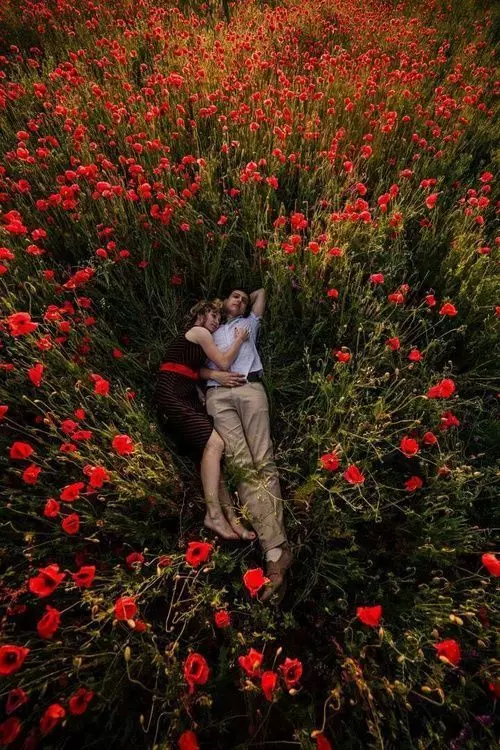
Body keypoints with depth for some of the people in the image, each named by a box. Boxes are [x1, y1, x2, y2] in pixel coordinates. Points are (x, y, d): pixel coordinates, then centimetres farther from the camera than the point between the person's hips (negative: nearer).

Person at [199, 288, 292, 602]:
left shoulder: (249, 324, 34)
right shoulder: (210, 333, 33)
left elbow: (262, 292, 41)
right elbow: (197, 367, 20)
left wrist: (247, 298, 50)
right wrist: (217, 375, 2)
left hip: (251, 389, 1)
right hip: (218, 396, 0)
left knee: (263, 462, -15)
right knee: (242, 465, -18)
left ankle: (276, 547, -22)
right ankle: (277, 549, -26)